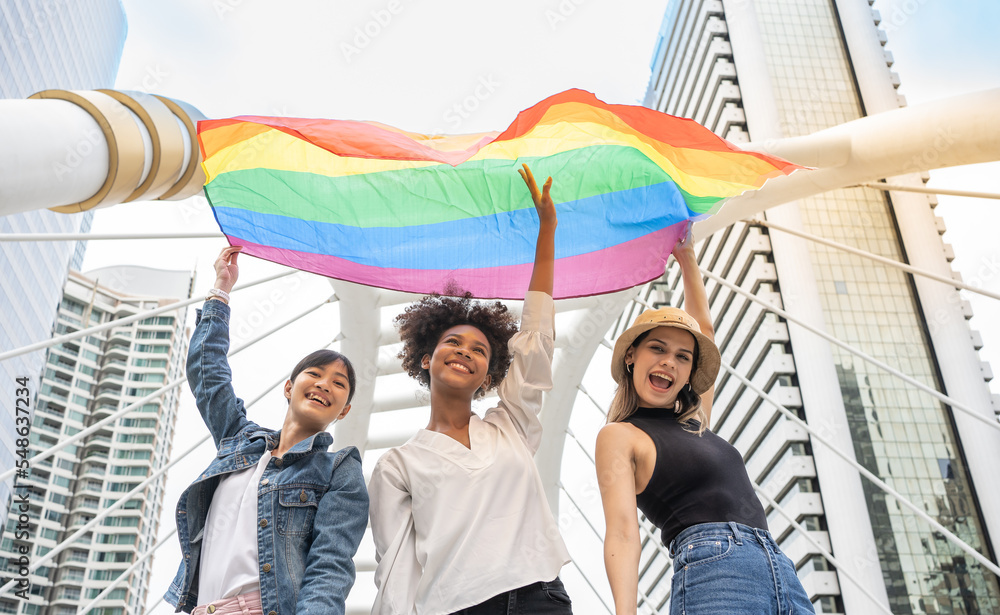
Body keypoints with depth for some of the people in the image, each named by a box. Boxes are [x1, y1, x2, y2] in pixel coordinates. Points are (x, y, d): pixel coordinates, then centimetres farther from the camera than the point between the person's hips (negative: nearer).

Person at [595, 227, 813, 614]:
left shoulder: (695, 421, 21)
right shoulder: (620, 435, 3)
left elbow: (704, 329, 32)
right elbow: (622, 529, -9)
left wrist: (688, 260, 35)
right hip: (714, 571, -6)